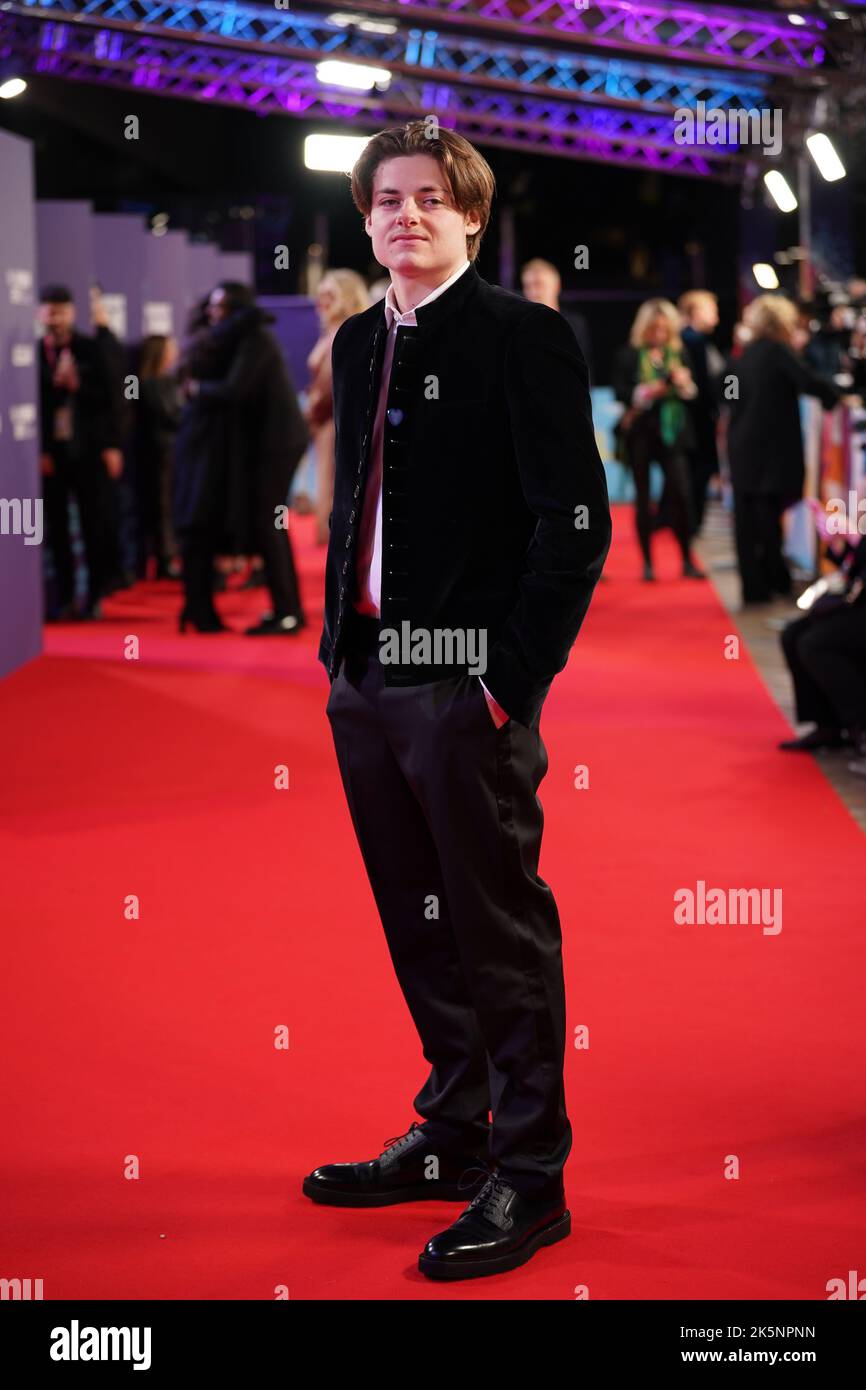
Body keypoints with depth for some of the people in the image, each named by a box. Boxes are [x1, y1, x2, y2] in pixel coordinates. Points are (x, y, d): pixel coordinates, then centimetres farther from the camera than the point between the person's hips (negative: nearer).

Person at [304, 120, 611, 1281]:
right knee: (419, 929, 16)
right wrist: (340, 642, 13)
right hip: (367, 684, 7)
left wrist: (512, 677, -15)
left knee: (502, 933, 0)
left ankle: (529, 1178, 10)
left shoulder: (525, 337, -8)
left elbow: (575, 521, -12)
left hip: (466, 691, -7)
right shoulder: (359, 344, 14)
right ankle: (452, 1135, 30)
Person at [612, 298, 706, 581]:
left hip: (672, 433, 1)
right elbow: (620, 391, -6)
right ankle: (647, 563, 11)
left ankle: (687, 561, 0)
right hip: (640, 433, -1)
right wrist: (644, 392, -22)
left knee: (681, 493, -8)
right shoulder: (628, 355, 1)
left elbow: (693, 394, 8)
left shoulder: (679, 354, 8)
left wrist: (685, 384, -13)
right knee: (643, 496, 4)